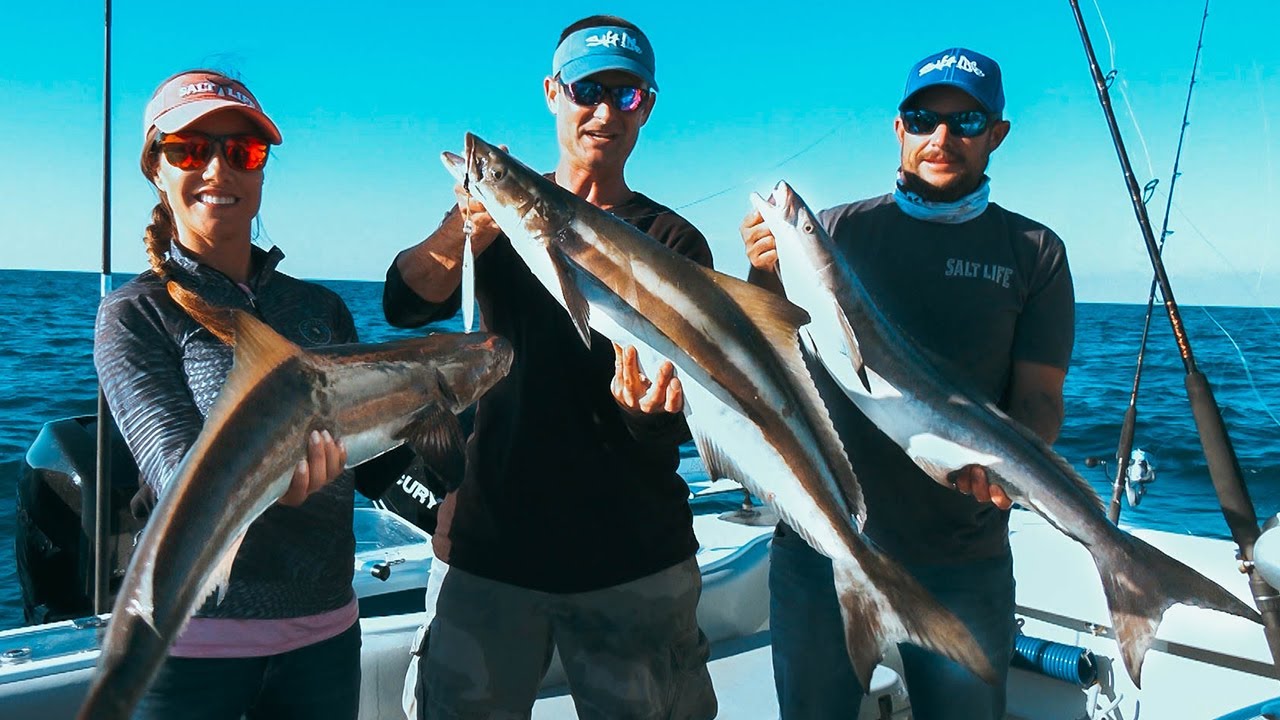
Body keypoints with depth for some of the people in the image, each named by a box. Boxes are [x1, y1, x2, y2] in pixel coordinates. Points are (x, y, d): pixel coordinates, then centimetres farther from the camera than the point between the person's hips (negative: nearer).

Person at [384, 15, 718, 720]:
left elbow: (681, 423, -5)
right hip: (489, 540, 1)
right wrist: (462, 231, -34)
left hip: (634, 557, 0)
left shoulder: (674, 242, 2)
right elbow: (404, 304, -13)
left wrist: (648, 412, -30)